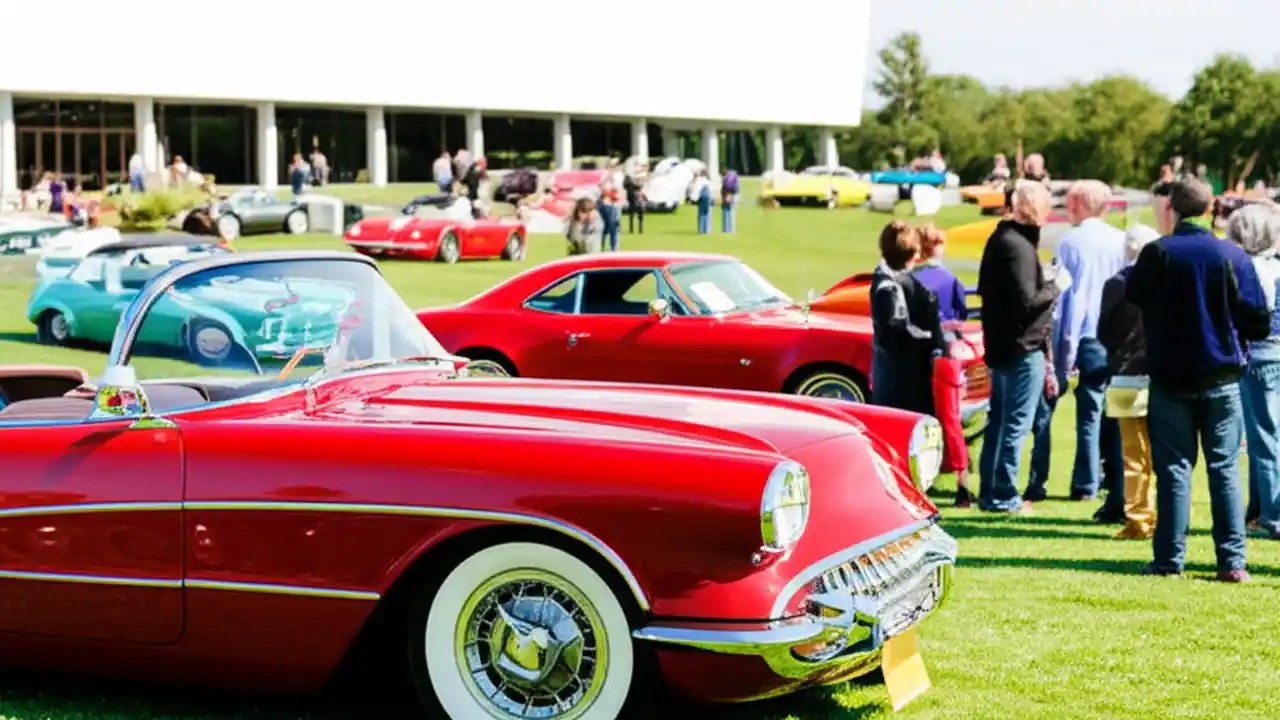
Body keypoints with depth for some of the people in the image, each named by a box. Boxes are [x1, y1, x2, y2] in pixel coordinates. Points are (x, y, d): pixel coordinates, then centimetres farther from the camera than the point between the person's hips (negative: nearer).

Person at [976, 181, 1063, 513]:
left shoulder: (1000, 239, 13)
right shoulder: (1019, 246, -18)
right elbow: (1027, 302, -23)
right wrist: (1053, 284, -6)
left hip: (1001, 346, 10)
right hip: (1023, 348, -10)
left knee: (999, 421, 15)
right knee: (1016, 424, -4)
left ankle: (989, 491, 20)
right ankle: (1003, 495, -1)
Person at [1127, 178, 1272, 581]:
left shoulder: (1156, 254, -9)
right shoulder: (1232, 256, -6)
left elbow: (1132, 295, 8)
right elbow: (1258, 321, -5)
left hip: (1170, 380, 0)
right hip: (1221, 379, 1)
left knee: (1174, 469, 5)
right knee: (1225, 468, 7)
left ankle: (1169, 560, 4)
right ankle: (1232, 562, 3)